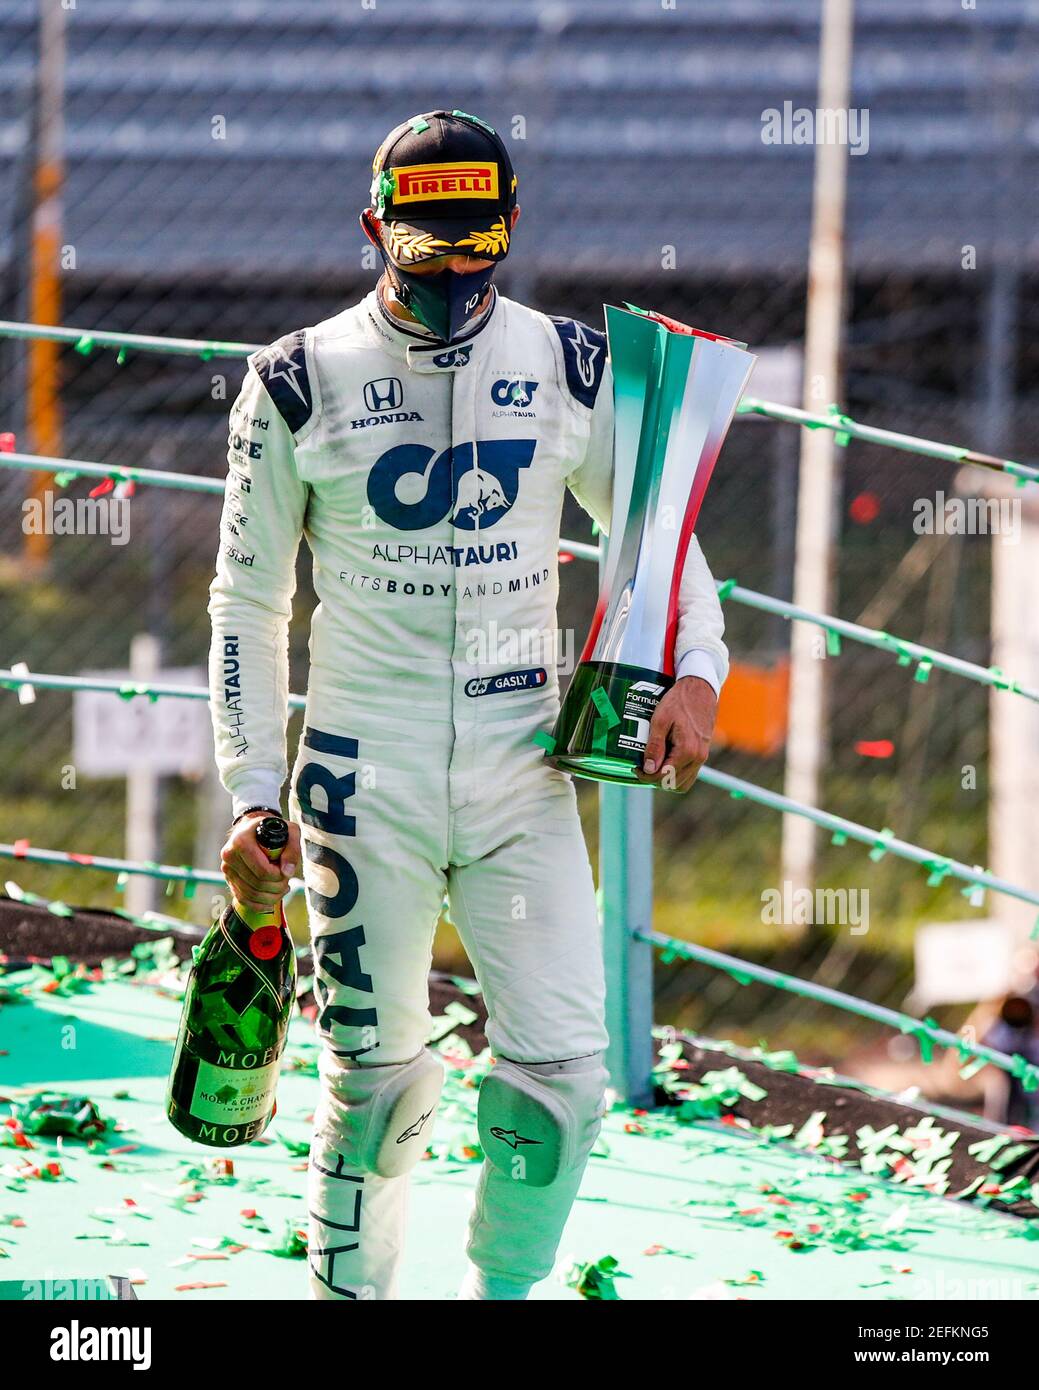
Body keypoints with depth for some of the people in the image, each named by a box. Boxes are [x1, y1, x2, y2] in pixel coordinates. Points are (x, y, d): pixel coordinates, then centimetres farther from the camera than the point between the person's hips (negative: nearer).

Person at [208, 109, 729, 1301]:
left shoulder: (570, 370, 3)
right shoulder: (301, 384, -1)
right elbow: (247, 603, 5)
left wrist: (694, 671, -3)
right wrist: (250, 794, 0)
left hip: (521, 767, 1)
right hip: (364, 770, -1)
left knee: (562, 1067, -8)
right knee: (375, 1077, 2)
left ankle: (504, 1287, 13)